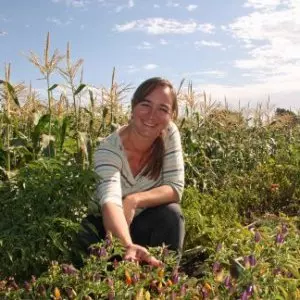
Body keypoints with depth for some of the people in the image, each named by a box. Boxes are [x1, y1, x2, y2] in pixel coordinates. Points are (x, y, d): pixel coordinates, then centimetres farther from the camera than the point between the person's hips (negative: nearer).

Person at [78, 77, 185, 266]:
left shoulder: (170, 134, -16)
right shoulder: (110, 149, -28)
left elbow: (175, 188, -19)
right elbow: (110, 201, -45)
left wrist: (134, 200, -36)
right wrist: (129, 246, -65)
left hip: (145, 221, 2)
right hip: (108, 224, -2)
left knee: (172, 214, -28)